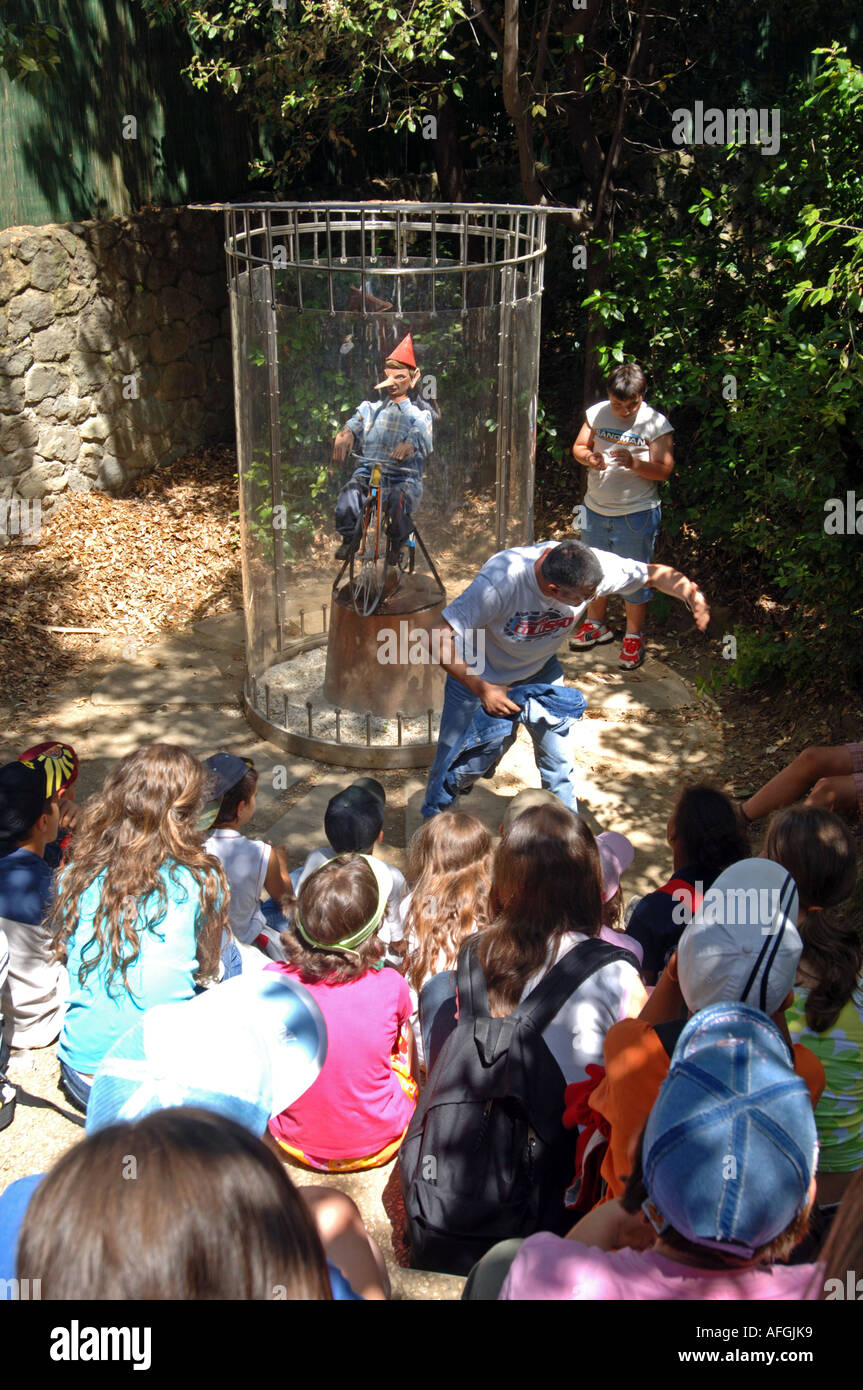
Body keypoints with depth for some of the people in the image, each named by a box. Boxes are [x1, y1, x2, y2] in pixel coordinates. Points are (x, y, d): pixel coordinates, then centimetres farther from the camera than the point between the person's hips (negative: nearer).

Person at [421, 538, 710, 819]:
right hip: (476, 671, -3)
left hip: (539, 667, 3)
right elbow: (440, 639, -38)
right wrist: (482, 689, -45)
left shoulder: (593, 566, -30)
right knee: (454, 756, 5)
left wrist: (690, 594, -35)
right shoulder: (500, 581, -43)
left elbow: (656, 574, -15)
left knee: (557, 754, 4)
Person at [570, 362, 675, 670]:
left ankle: (634, 636, 20)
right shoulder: (597, 413, -1)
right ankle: (596, 625, 37)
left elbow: (664, 471, -13)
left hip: (636, 514, -4)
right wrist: (589, 457, -16)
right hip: (595, 509, 5)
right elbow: (578, 447, 7)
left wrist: (634, 463, -31)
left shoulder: (656, 423, -11)